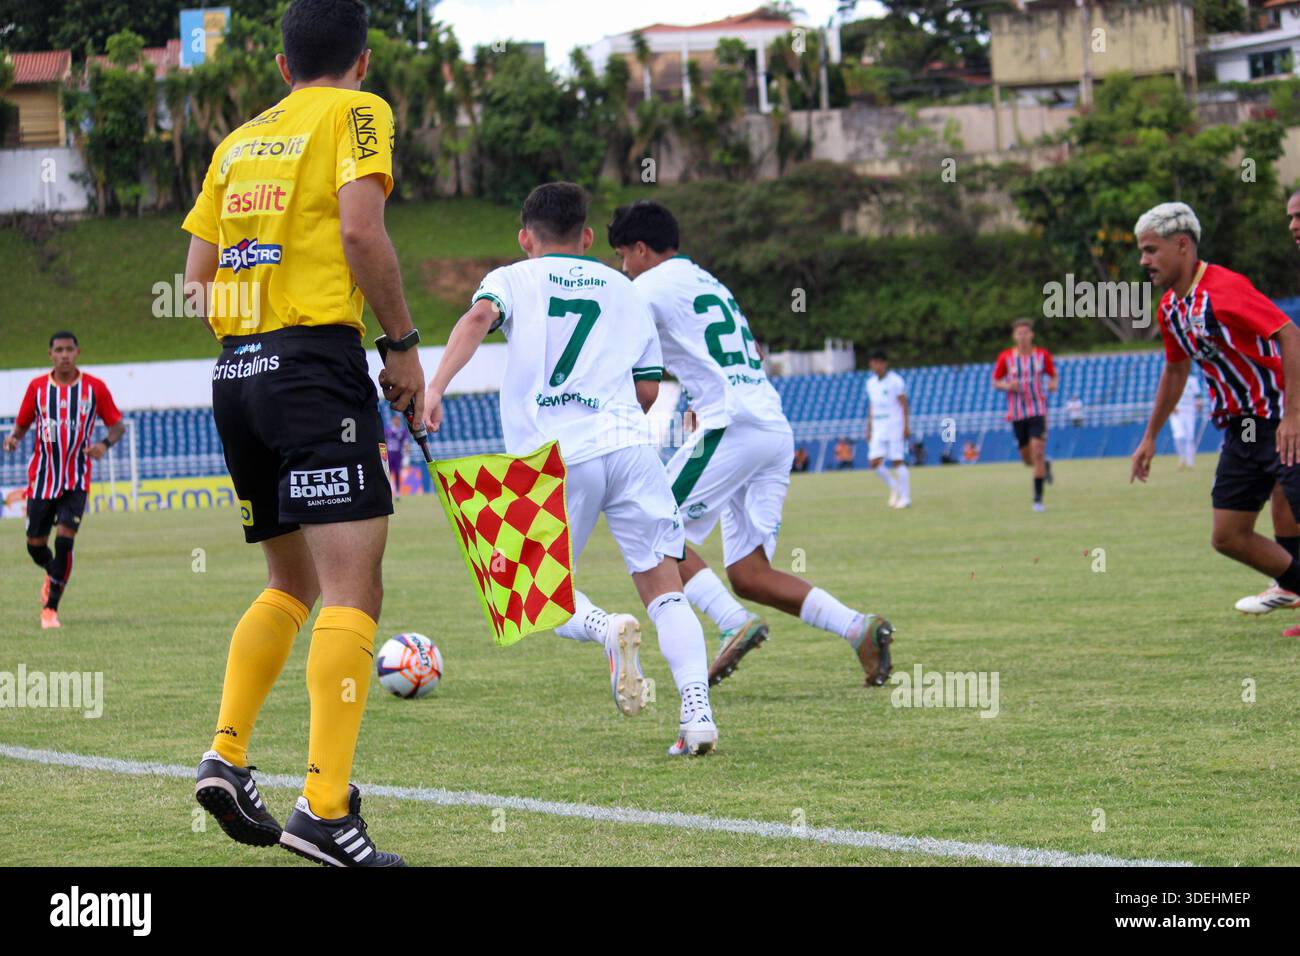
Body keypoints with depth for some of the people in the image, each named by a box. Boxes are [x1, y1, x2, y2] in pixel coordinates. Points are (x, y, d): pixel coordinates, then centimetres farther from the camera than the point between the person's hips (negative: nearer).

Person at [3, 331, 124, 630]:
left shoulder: (94, 388, -3)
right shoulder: (37, 387, 2)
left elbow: (118, 425, 5)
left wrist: (105, 444, -16)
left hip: (76, 481, -2)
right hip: (41, 478, 2)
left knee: (64, 539, -17)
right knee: (35, 545, 5)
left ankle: (50, 607, -8)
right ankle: (54, 574, 41)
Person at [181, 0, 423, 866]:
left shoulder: (239, 140, 19)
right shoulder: (356, 113, 1)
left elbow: (197, 275, 16)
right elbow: (360, 227, -14)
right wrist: (404, 344, -6)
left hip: (236, 373, 7)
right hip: (318, 364, -7)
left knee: (293, 583, 22)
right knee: (353, 591, -10)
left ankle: (226, 756, 10)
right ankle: (325, 809, -21)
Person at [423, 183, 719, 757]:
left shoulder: (514, 278, 15)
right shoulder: (623, 289, 24)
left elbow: (479, 317, -8)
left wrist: (435, 386, -19)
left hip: (555, 453, -2)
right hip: (628, 441, 2)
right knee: (664, 590, 5)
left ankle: (605, 629, -21)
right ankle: (698, 714, -15)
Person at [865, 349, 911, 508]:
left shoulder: (895, 381, -6)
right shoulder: (871, 383, 13)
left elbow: (904, 404, -7)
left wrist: (906, 425, -13)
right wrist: (869, 429, 17)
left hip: (895, 426, -6)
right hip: (878, 428, 6)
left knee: (897, 462, -6)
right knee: (874, 463, -5)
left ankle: (905, 497, 0)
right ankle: (894, 487, 17)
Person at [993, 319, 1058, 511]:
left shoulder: (1042, 355, 1)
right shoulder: (1005, 357, 0)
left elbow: (1053, 376, 13)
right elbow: (995, 382, 8)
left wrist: (1054, 384, -10)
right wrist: (1007, 386, -13)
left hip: (1038, 410, -2)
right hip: (1017, 413, 2)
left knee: (1037, 452, -16)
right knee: (1027, 458, 8)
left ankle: (1038, 498, -11)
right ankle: (1045, 466, 44)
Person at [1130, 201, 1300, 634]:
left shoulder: (1223, 288, -19)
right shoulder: (1171, 307, 10)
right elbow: (1175, 371, 26)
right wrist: (1150, 436, 26)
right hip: (1240, 431, 9)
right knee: (1228, 537, 5)